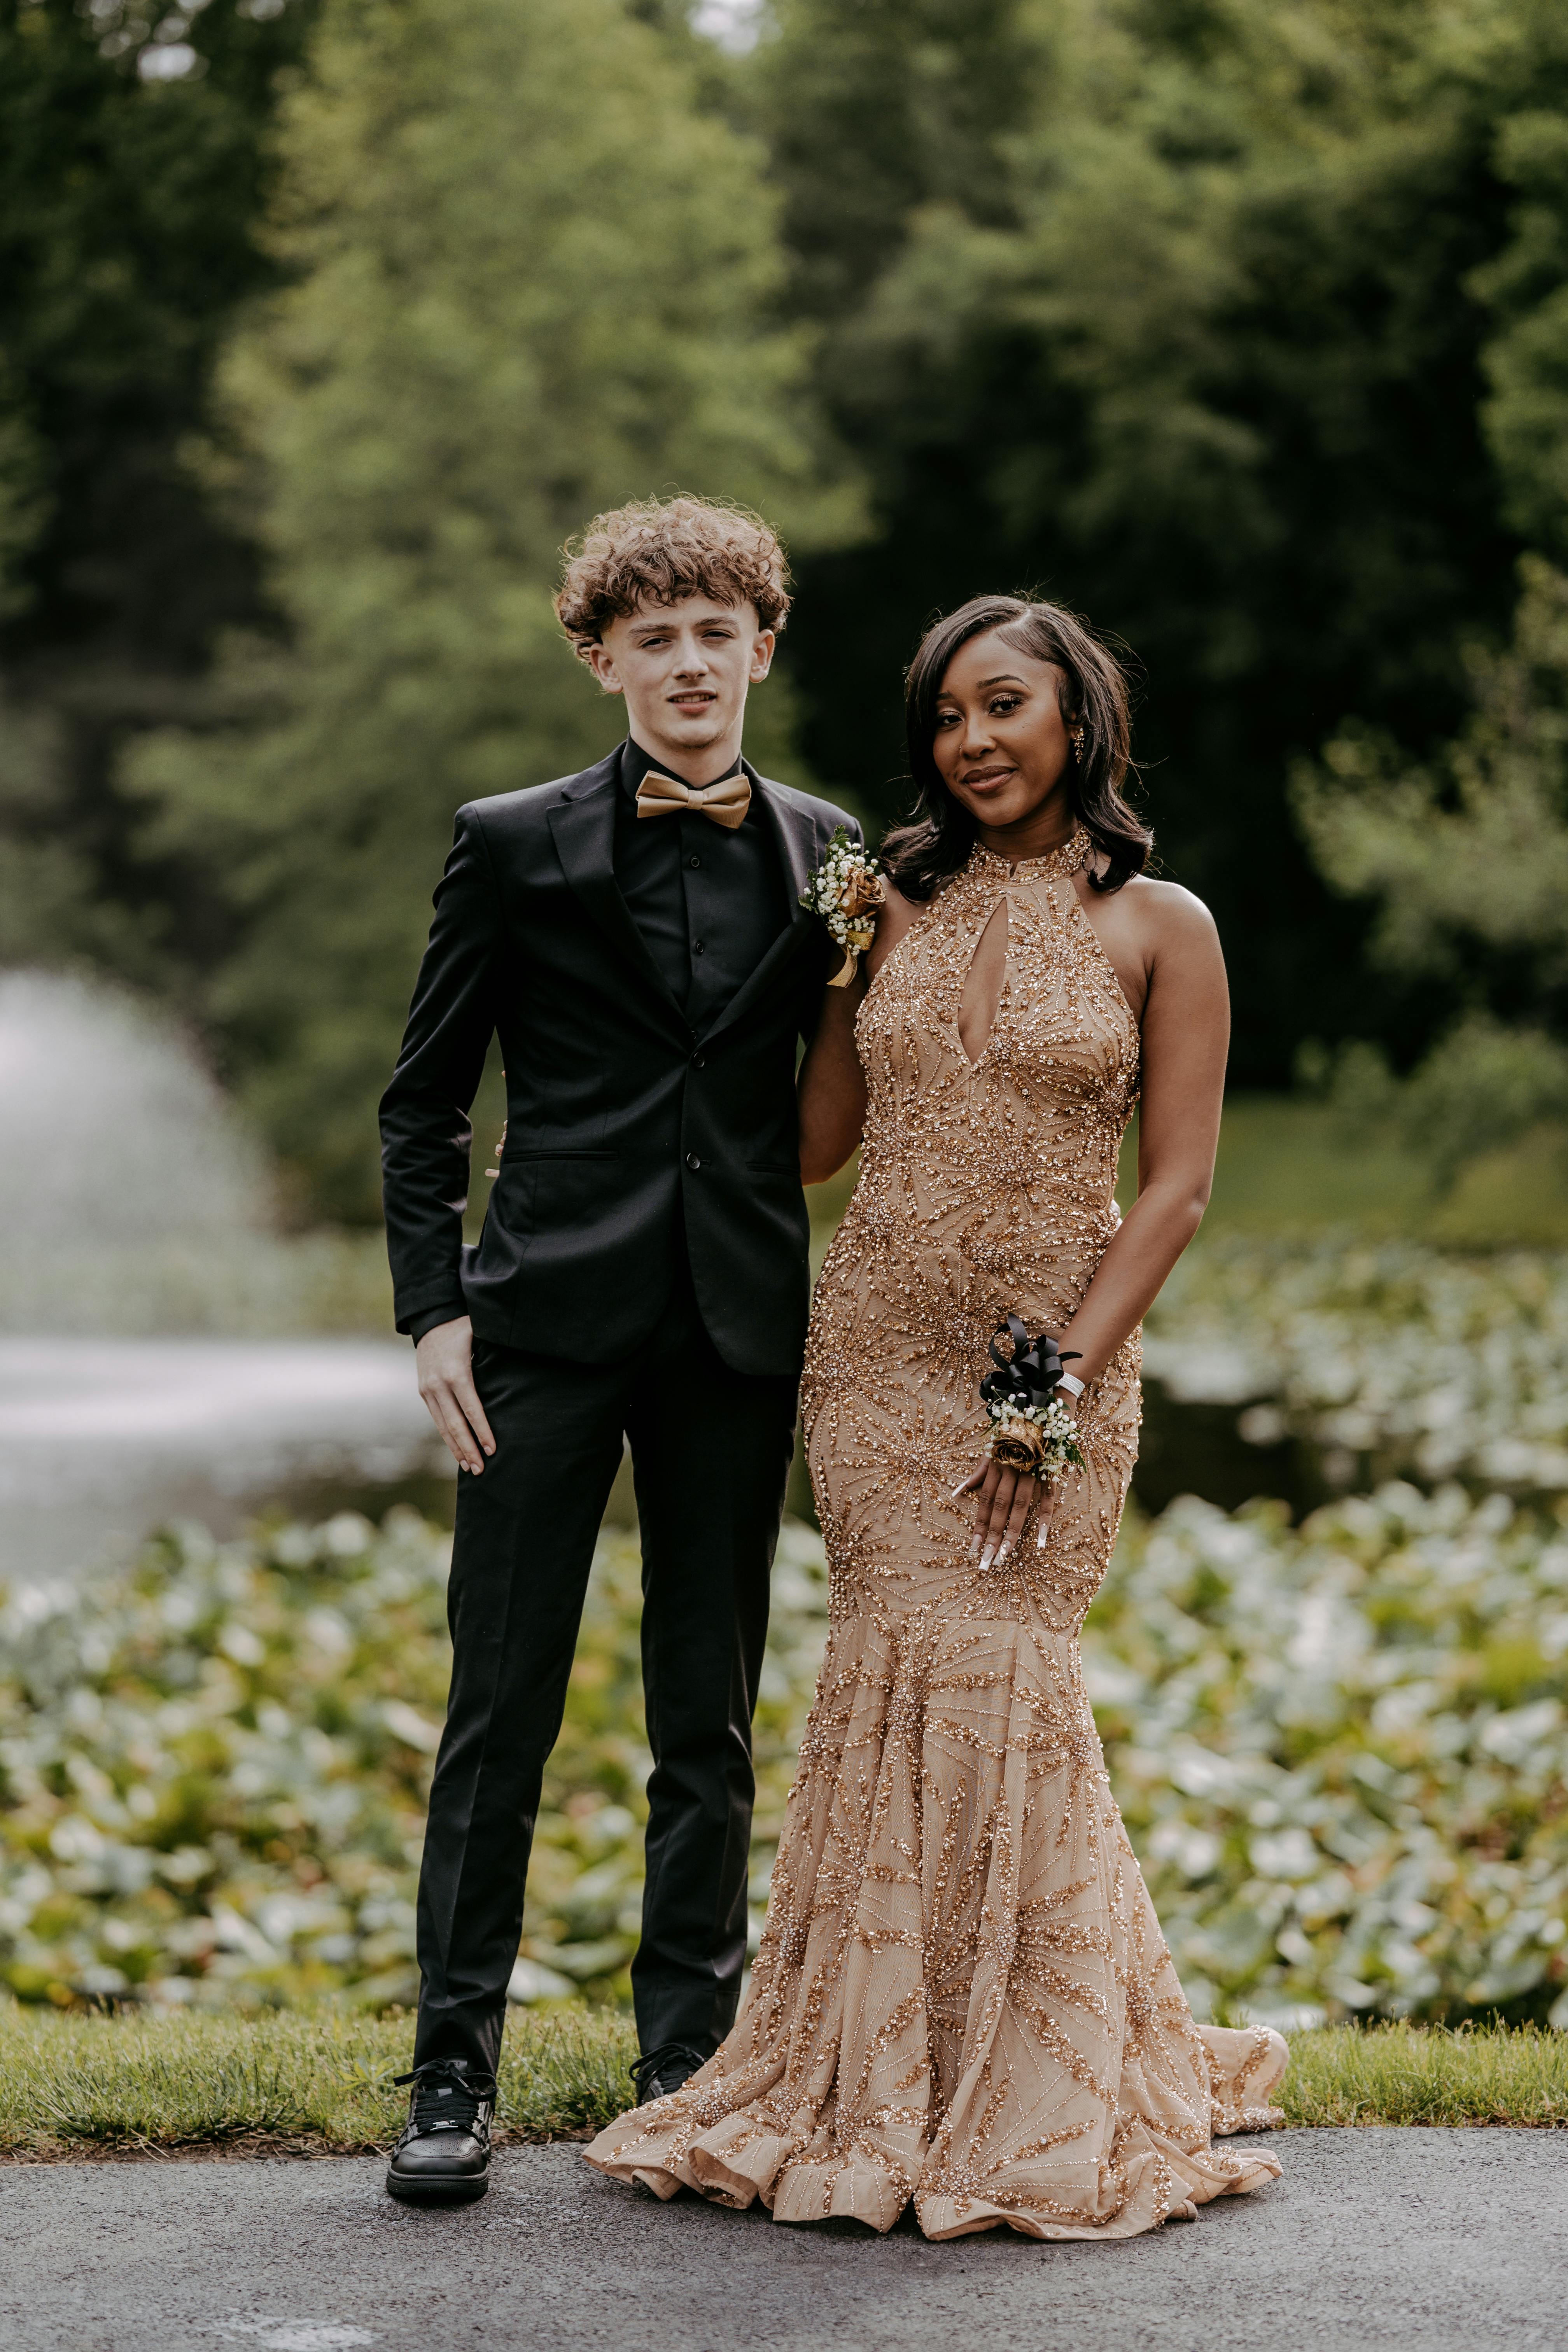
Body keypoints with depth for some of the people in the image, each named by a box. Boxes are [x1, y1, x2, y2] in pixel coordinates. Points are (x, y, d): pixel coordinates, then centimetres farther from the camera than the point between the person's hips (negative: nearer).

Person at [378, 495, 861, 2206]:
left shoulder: (822, 854, 8)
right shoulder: (514, 845, 2)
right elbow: (423, 1103, 4)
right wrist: (435, 1309, -4)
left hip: (738, 1325, 2)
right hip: (551, 1320, -2)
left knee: (710, 1717, 9)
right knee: (500, 1704, -1)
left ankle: (688, 2065, 19)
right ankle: (453, 2072, 7)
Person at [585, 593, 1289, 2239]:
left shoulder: (1159, 928, -1)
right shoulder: (896, 909, 9)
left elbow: (1177, 1187, -5)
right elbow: (815, 1141, 11)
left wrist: (1066, 1379, -12)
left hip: (1051, 1360, -3)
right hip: (877, 1348, 3)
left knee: (987, 1679, -4)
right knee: (913, 1675, 2)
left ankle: (1017, 2100, 10)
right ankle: (890, 2076, 16)